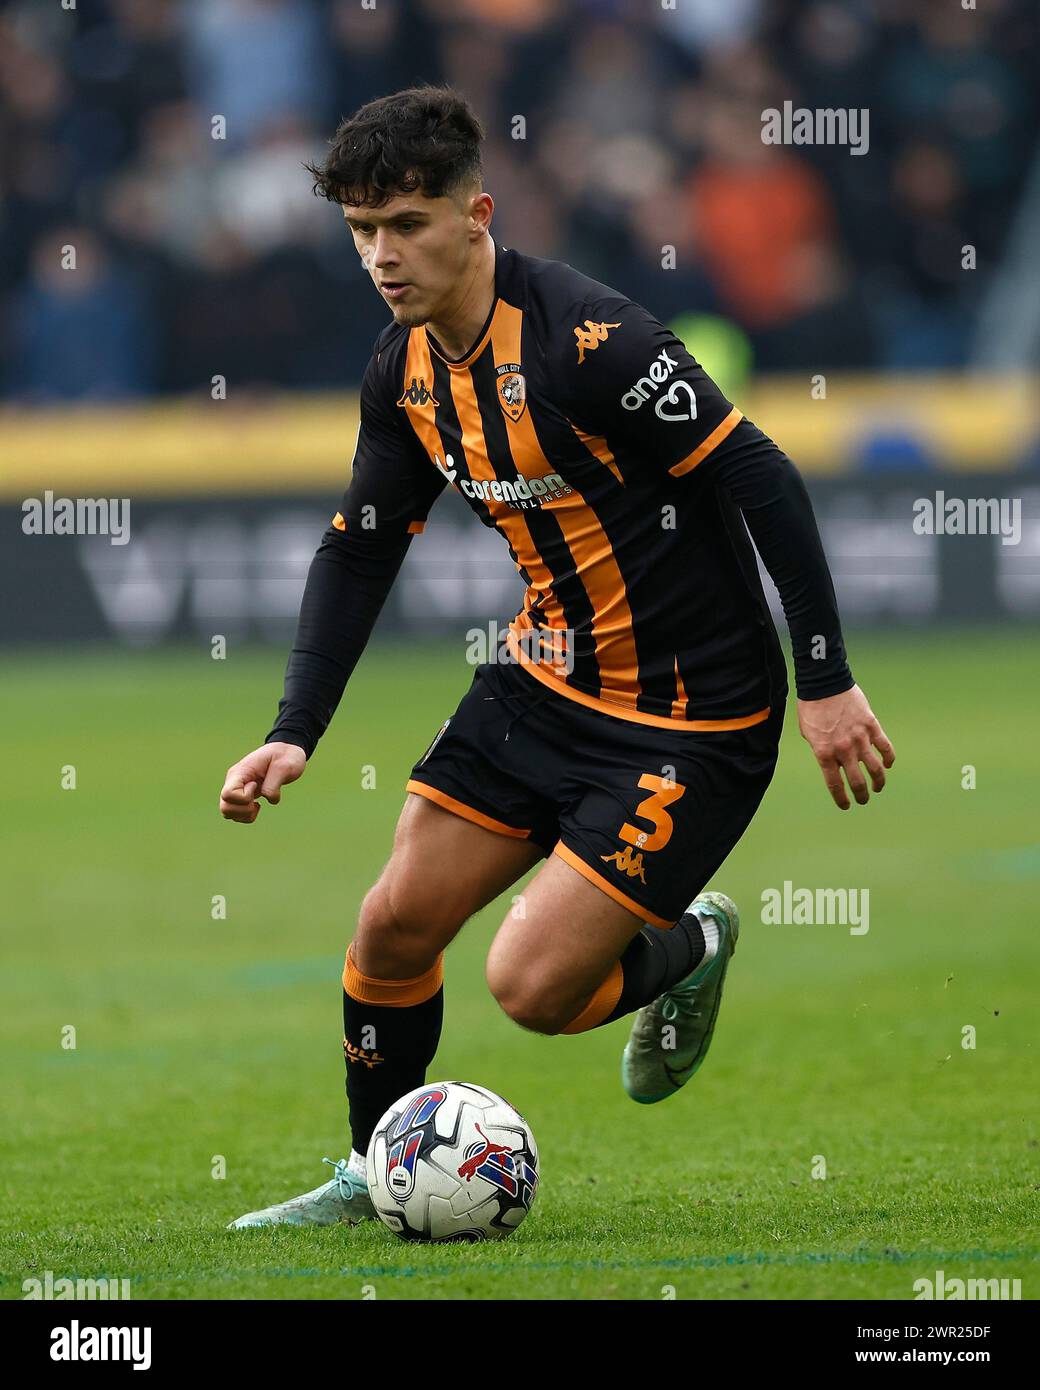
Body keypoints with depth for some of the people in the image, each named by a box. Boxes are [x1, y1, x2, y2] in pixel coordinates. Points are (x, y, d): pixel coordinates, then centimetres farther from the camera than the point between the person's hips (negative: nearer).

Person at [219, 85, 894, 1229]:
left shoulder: (583, 337, -25)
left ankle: (686, 948, 21)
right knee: (396, 925, 4)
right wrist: (294, 734, 2)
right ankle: (372, 1176, 26)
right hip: (548, 676, 8)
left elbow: (761, 478, -24)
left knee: (531, 984, -11)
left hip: (691, 721, -8)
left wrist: (826, 684, -23)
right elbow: (359, 546, 12)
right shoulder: (405, 368, 0)